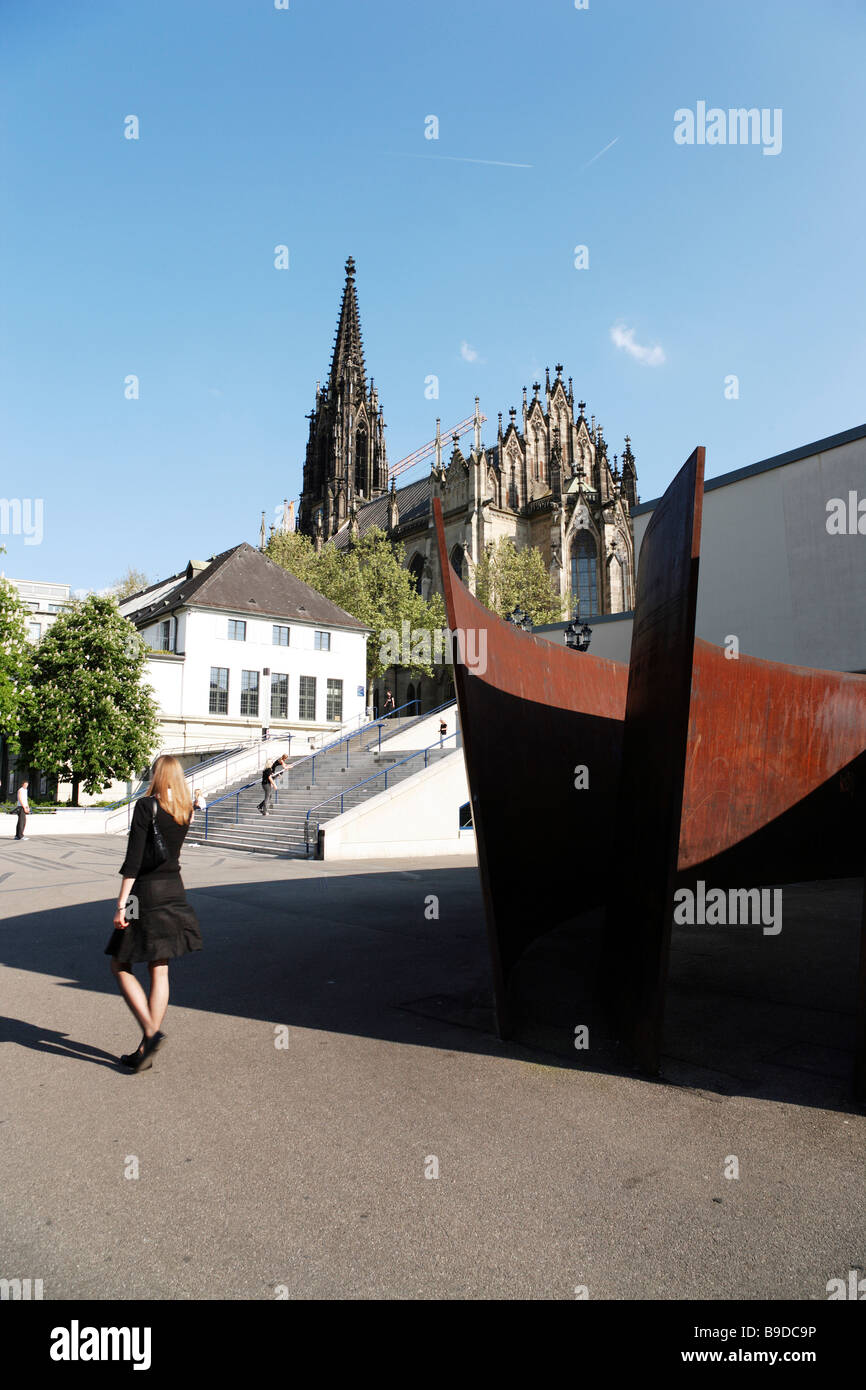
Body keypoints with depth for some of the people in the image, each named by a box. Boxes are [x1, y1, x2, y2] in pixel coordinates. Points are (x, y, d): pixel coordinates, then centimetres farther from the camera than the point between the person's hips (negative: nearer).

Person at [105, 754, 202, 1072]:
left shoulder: (146, 806, -13)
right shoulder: (185, 810, 6)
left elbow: (133, 859, -17)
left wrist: (121, 904, -14)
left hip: (146, 892, -6)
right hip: (174, 892, 7)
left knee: (121, 966, 8)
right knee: (159, 971, 10)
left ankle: (151, 1031, -4)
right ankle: (145, 1050, 16)